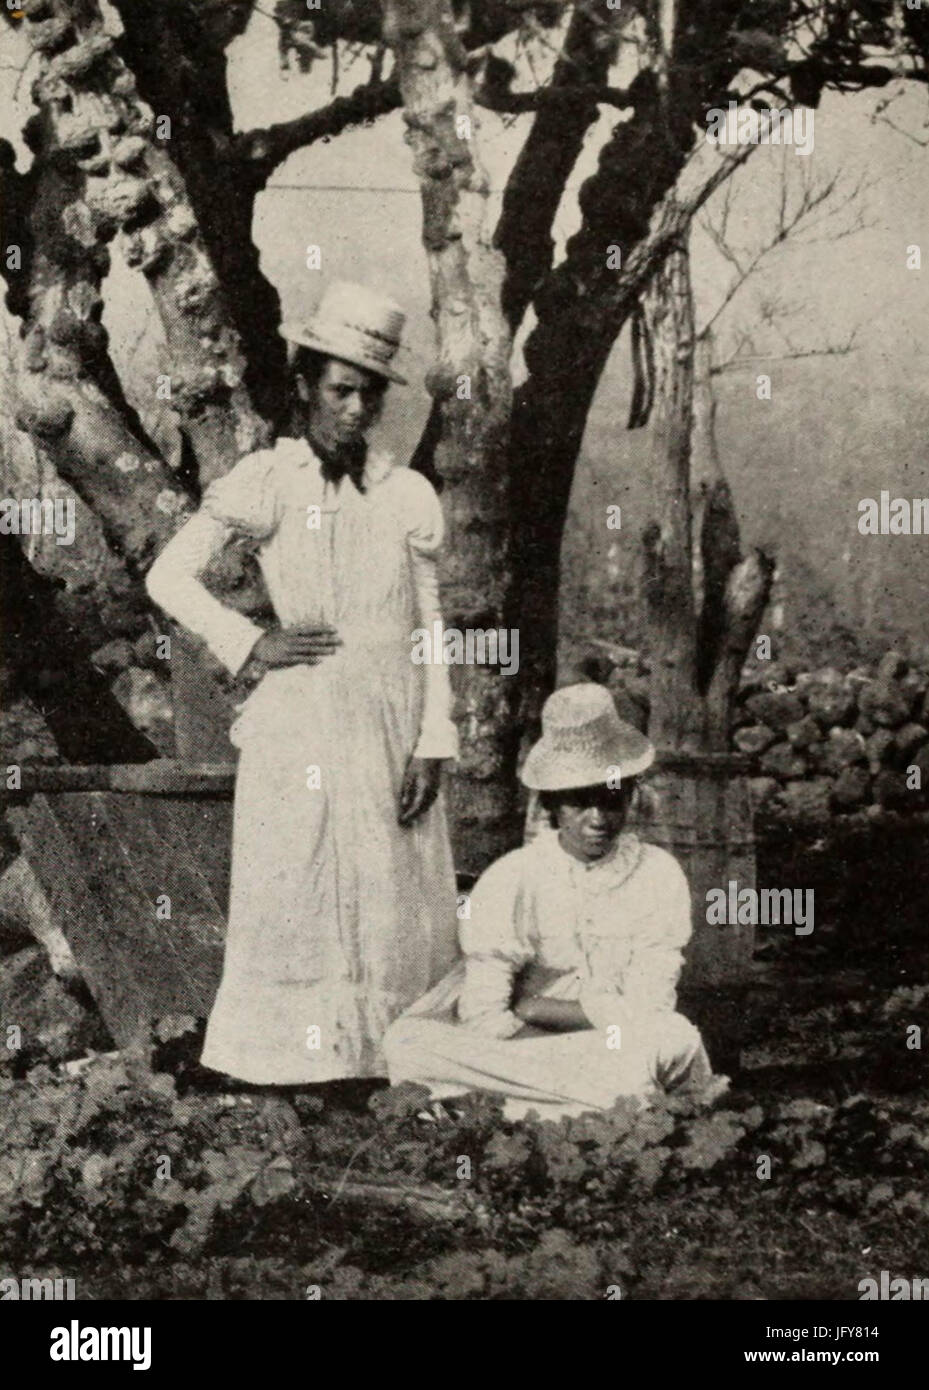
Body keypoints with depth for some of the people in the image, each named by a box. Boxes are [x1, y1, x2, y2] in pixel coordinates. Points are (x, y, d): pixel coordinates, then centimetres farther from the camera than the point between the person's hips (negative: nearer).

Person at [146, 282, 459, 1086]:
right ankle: (289, 1059, 6)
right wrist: (249, 646, -7)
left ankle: (395, 1060, 12)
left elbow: (430, 627, 7)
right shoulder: (265, 484, 2)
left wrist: (433, 741, 1)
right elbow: (169, 577, 2)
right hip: (299, 716, -2)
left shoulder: (409, 497, 7)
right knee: (296, 891, -2)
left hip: (393, 720, 2)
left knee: (398, 897, 3)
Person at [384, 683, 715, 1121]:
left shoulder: (659, 875, -2)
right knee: (407, 1044, -27)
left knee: (675, 1037, -33)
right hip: (524, 1051, 1)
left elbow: (647, 1010, -8)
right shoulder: (509, 882, -5)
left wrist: (531, 1007, -9)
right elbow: (484, 1021, -13)